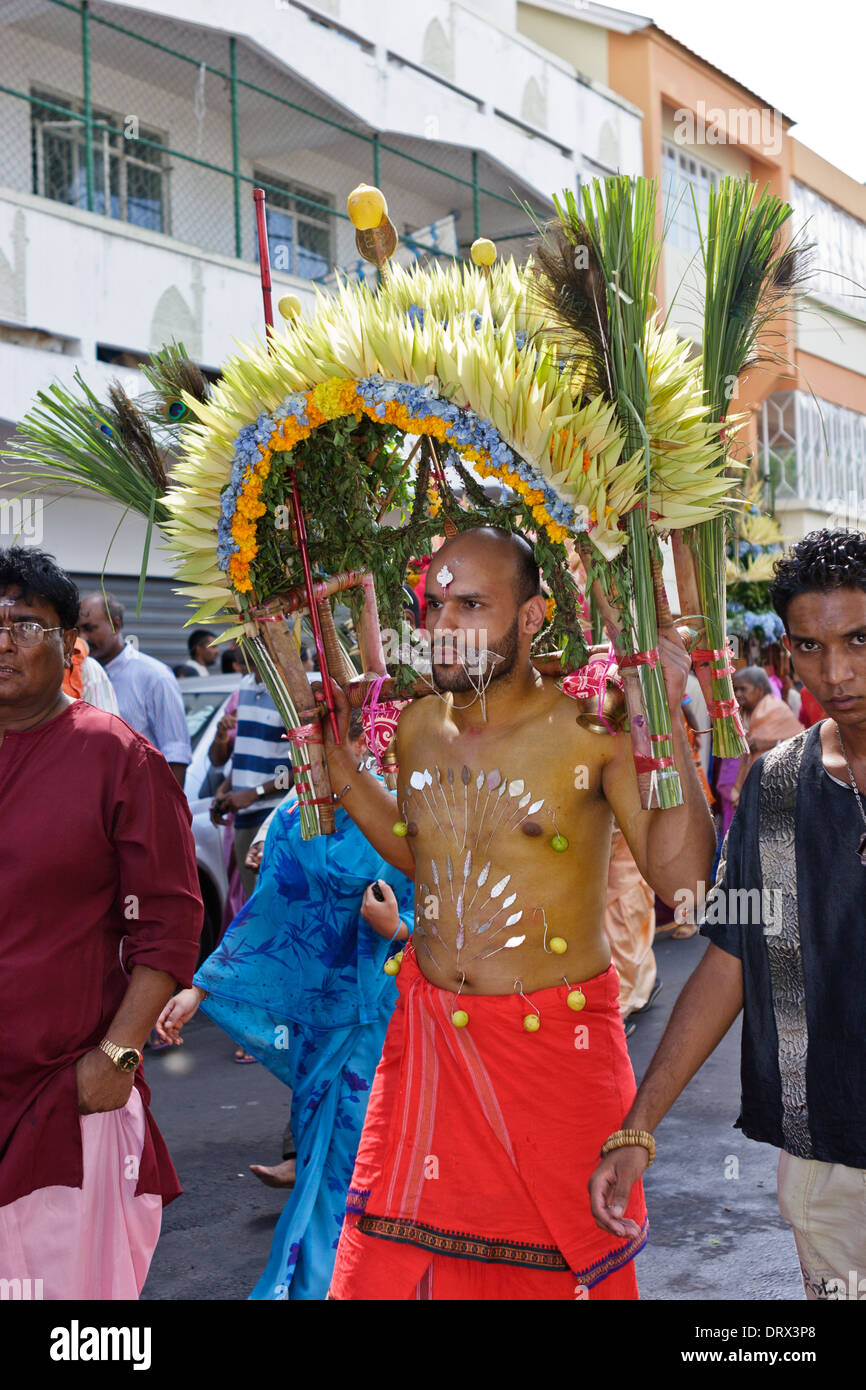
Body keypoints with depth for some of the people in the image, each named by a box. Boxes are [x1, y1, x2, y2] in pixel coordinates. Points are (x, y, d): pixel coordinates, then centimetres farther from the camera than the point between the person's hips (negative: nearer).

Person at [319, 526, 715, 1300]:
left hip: (556, 1037, -4)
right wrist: (337, 762, 11)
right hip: (430, 1030, 5)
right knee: (396, 1258, 10)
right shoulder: (417, 727, 3)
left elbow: (682, 879, -19)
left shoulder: (592, 728, -13)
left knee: (558, 1257, 11)